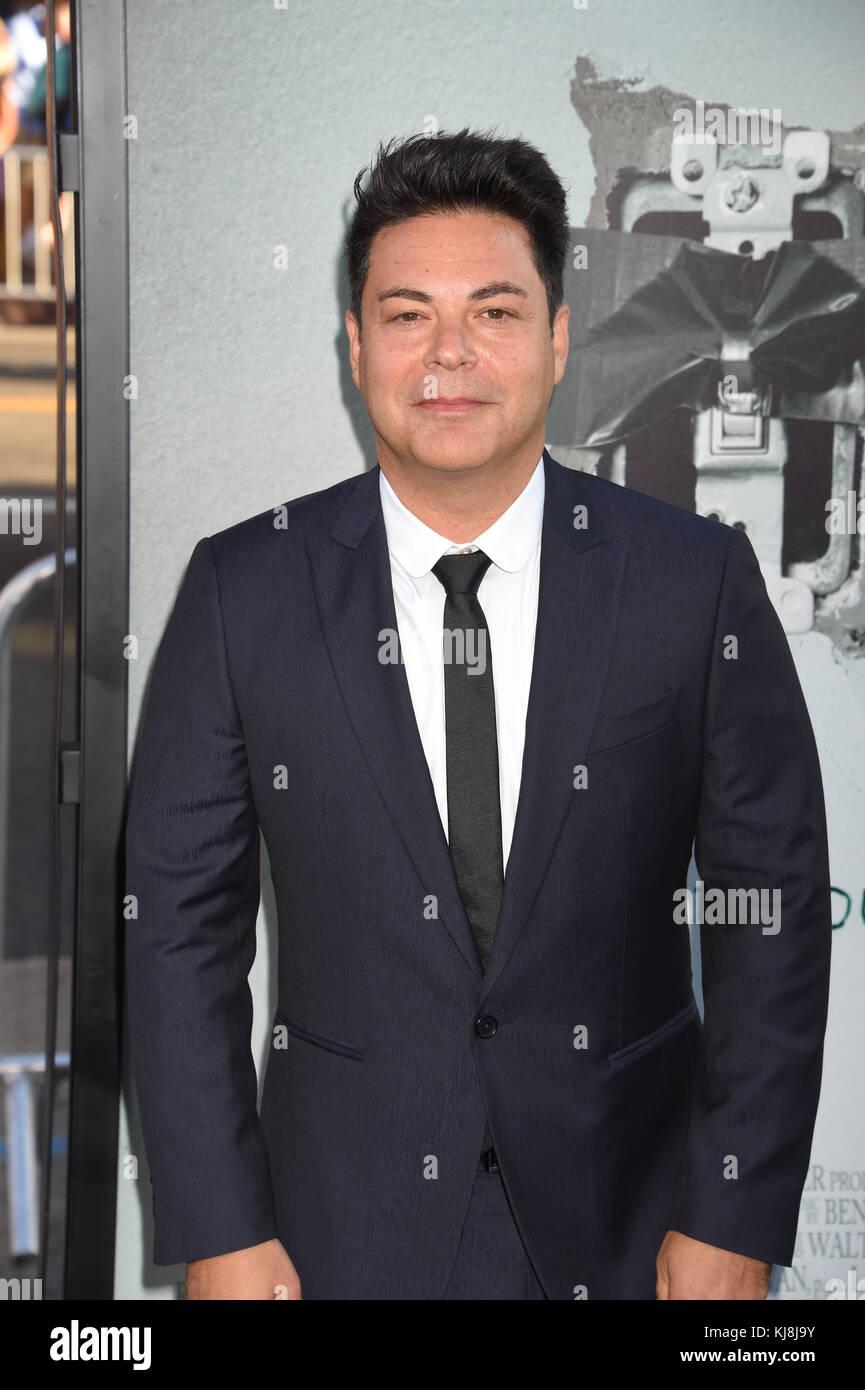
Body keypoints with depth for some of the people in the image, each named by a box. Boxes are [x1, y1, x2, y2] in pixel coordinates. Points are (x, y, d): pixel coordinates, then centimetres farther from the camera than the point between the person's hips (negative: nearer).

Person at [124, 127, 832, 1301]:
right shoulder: (243, 590, -6)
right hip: (351, 1224, 0)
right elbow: (181, 920, -3)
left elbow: (772, 906, -4)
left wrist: (738, 1220, -7)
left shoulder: (700, 579, -7)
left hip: (627, 1215, 0)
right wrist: (219, 1231, -6)